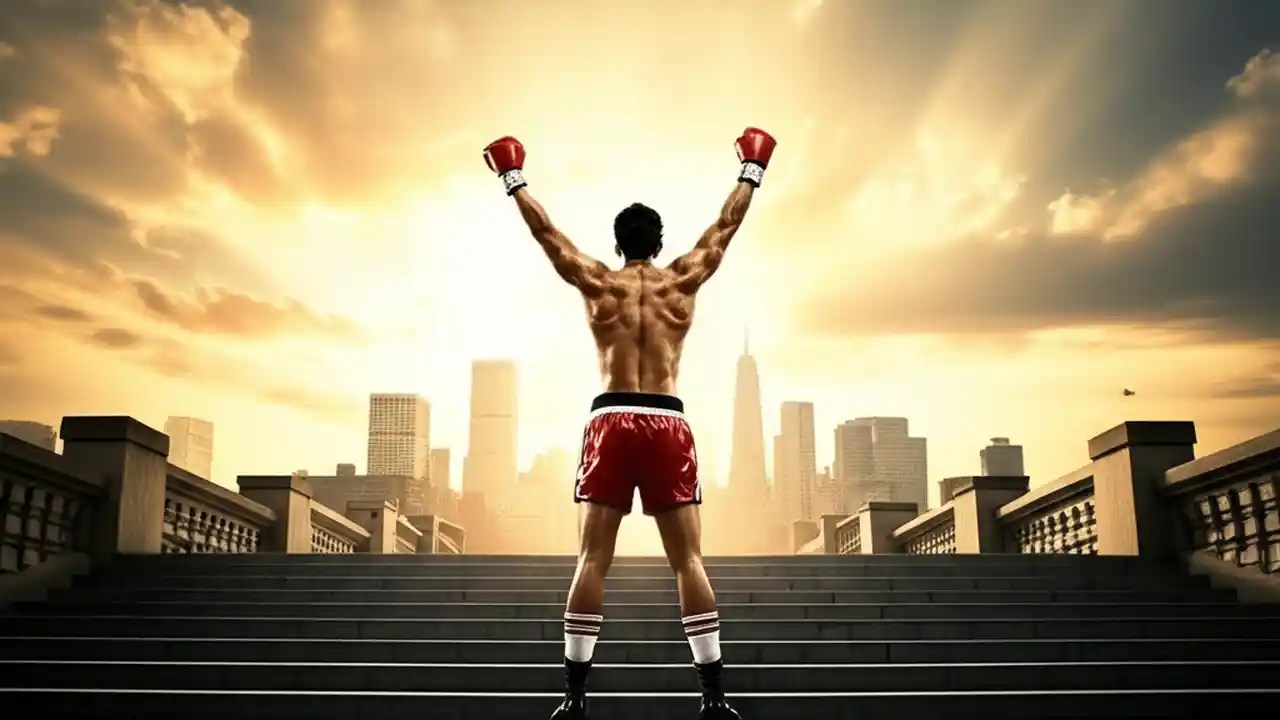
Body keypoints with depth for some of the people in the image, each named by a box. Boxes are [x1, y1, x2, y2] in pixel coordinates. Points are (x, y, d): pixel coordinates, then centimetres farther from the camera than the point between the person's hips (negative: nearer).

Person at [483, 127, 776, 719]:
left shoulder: (597, 283, 7)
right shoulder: (684, 281, 8)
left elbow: (543, 230, 16)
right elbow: (726, 226, 20)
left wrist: (513, 178, 29)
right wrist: (752, 169, 32)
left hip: (612, 422, 0)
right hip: (667, 424, 0)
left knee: (593, 560, 1)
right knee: (688, 562, 1)